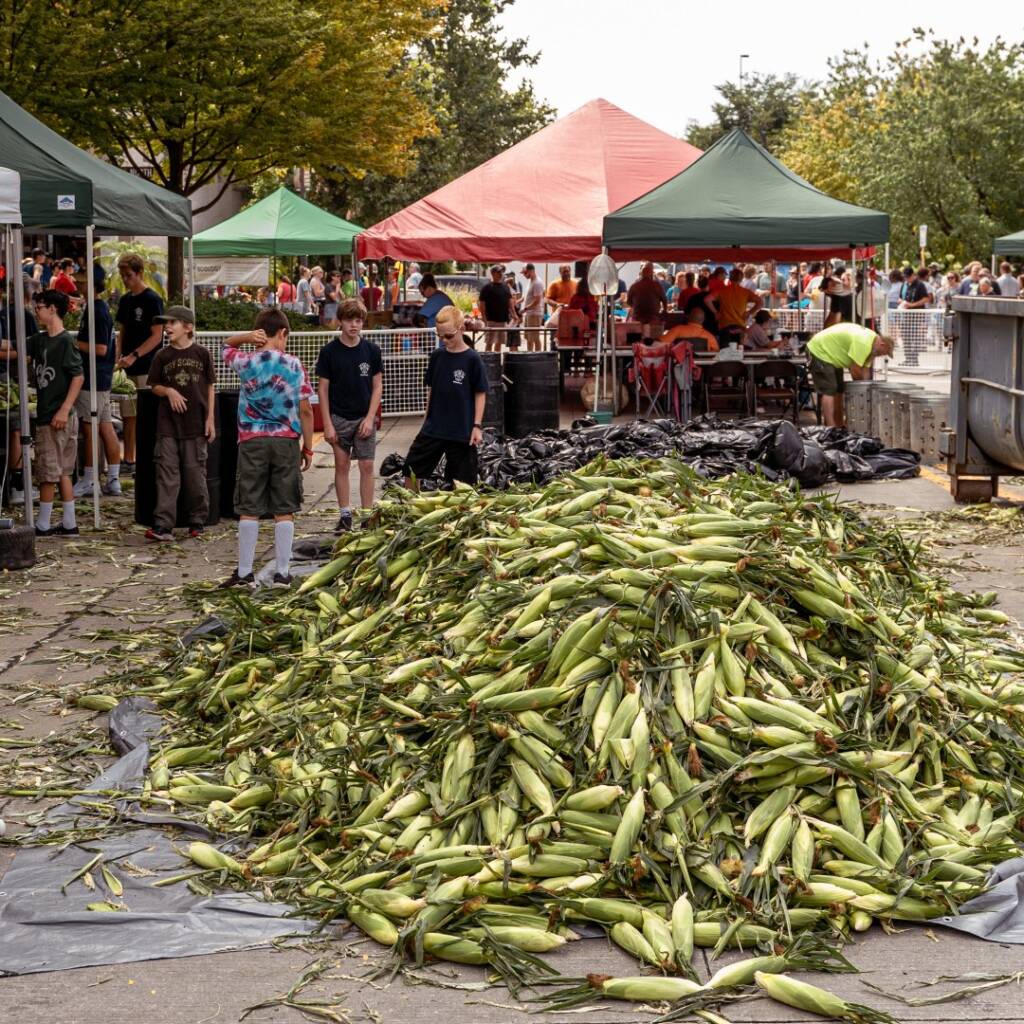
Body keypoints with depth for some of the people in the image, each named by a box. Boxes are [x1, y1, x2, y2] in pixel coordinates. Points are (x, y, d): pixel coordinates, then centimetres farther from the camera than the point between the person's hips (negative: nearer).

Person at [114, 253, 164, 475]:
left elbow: (157, 336, -13)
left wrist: (134, 356, -20)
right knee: (128, 416, 9)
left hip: (147, 367, -7)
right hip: (128, 368, 7)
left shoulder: (152, 300, -8)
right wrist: (118, 358, 4)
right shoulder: (125, 300, 13)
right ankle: (128, 461, 16)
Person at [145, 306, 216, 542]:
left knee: (195, 474, 5)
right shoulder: (163, 356, 4)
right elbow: (154, 386, 11)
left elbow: (209, 387, 5)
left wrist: (210, 419, 1)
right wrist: (168, 391, -11)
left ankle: (197, 522, 18)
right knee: (167, 474, -4)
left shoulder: (202, 354, 1)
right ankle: (163, 525, -7)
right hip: (168, 425, 1)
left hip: (195, 424, -1)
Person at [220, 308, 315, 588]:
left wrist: (247, 337, 3)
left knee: (249, 510, 4)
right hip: (286, 441, 0)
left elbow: (227, 345, 22)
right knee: (284, 511, 5)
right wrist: (308, 448, 8)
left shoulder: (246, 362, -1)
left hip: (252, 441, 0)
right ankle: (282, 573, 7)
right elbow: (306, 410, -1)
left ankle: (245, 573, 7)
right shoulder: (294, 365, -1)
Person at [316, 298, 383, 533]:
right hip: (339, 417, 0)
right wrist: (327, 423, -6)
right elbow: (323, 388, -2)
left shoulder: (372, 350, -1)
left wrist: (370, 418, -6)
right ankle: (345, 516, 13)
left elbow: (377, 386, 3)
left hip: (364, 418, 0)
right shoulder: (329, 351, -4)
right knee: (342, 465, 5)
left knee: (367, 466, -1)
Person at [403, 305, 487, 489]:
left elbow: (480, 394, -5)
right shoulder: (437, 356, 4)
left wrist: (477, 426, -10)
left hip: (462, 430, -4)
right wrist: (427, 420, 13)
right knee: (412, 468, 4)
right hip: (434, 428, 4)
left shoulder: (472, 359, -8)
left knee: (462, 478, 3)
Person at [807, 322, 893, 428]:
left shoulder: (871, 343, 3)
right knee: (829, 391, -16)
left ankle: (839, 426, 19)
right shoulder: (863, 343, -29)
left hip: (832, 355, 11)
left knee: (839, 390, 13)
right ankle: (830, 428, -19)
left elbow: (864, 369, 5)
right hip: (820, 351, -11)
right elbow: (855, 370, -26)